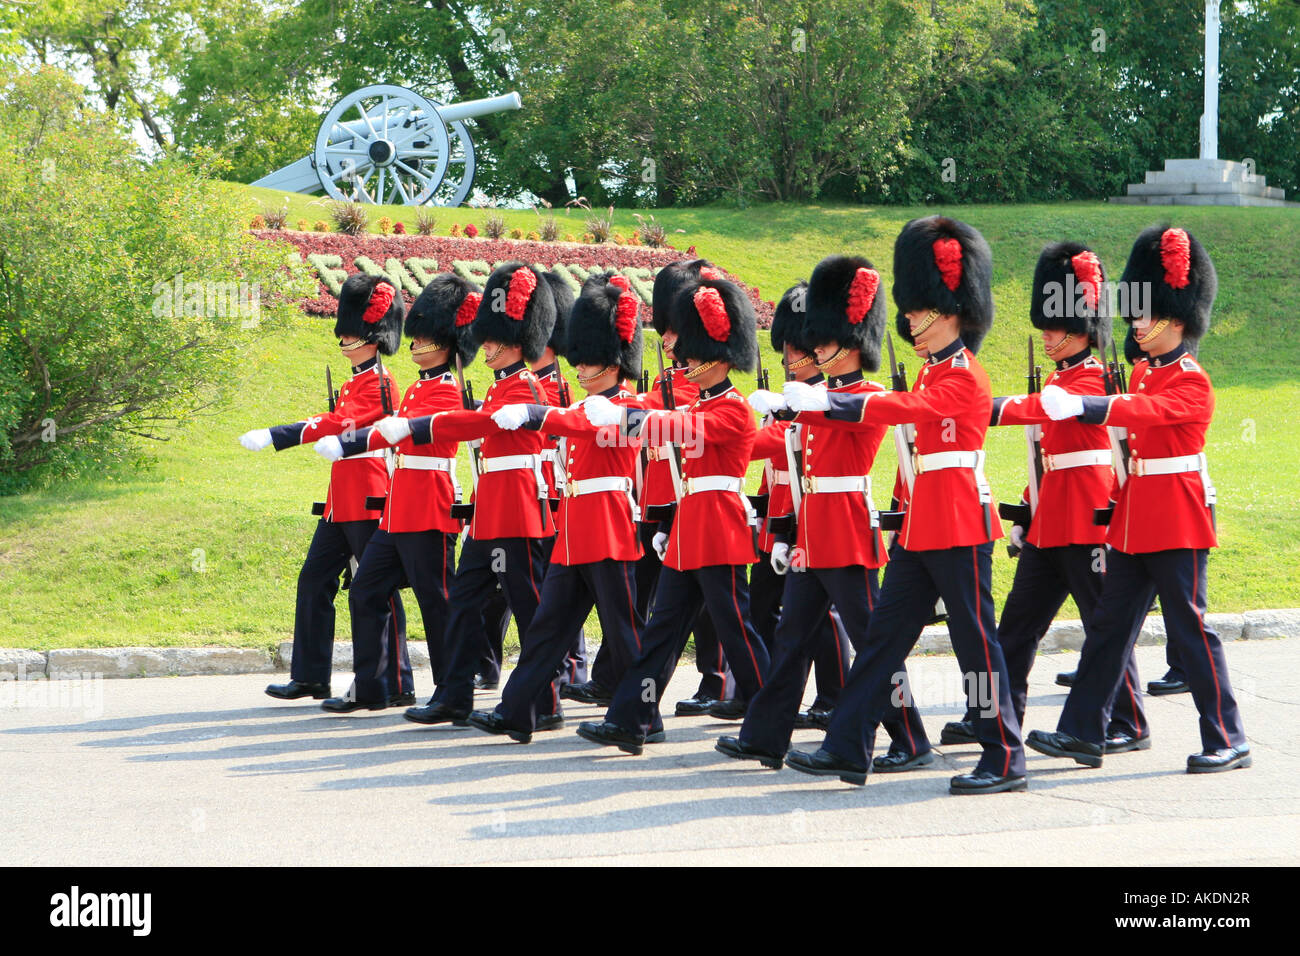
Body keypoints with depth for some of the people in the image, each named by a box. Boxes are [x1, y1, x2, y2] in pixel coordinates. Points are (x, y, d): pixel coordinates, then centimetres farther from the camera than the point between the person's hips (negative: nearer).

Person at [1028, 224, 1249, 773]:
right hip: (1134, 522, 8)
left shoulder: (1192, 383, -12)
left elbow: (1147, 412, -31)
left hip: (1177, 522, -8)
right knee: (1110, 626, 6)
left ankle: (1228, 742, 4)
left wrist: (1082, 407, -45)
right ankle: (1083, 733, 9)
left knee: (1190, 629, -4)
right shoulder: (1143, 373, 13)